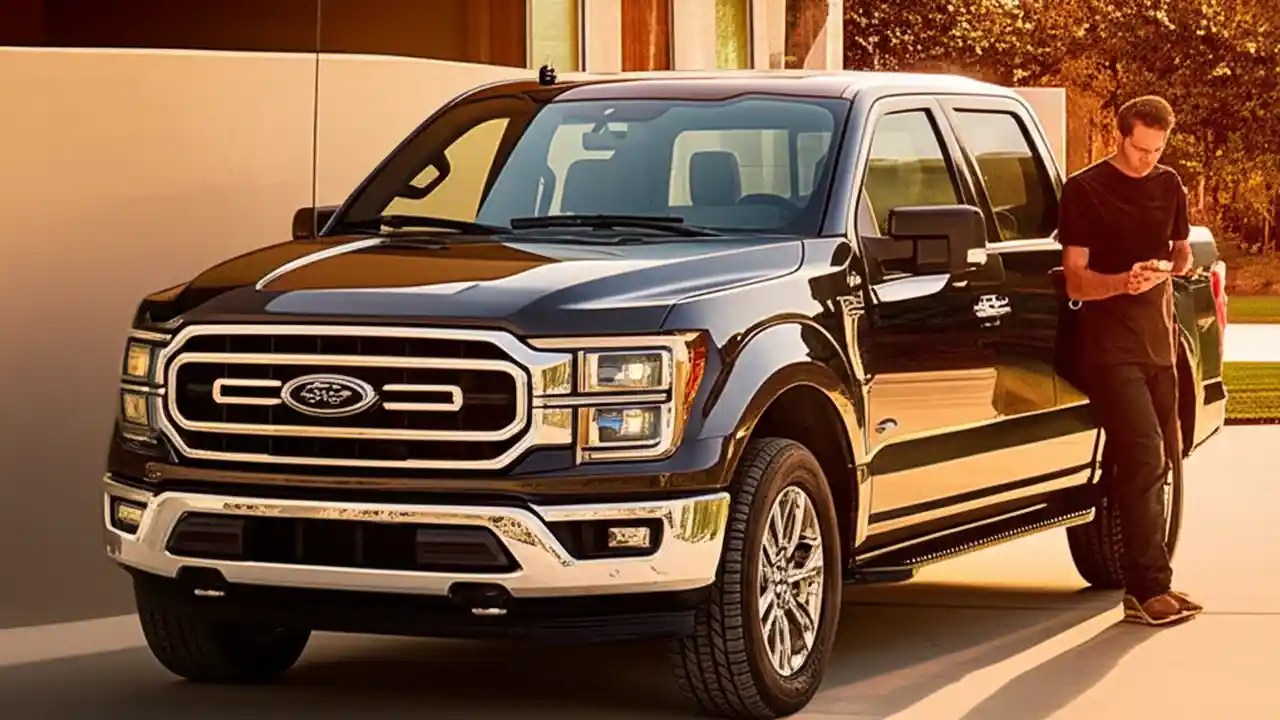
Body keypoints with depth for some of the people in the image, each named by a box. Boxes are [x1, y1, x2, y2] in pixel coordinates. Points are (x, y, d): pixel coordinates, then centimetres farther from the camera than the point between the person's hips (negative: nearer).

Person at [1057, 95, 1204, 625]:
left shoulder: (1168, 185, 13)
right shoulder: (1085, 190, -4)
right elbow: (1076, 282, -7)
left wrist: (1177, 264, -2)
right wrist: (1124, 281, -27)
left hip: (1159, 342, 6)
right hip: (1111, 347, -6)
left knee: (1158, 462, 8)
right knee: (1145, 455, -18)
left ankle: (1146, 584, 16)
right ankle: (1150, 587, -20)